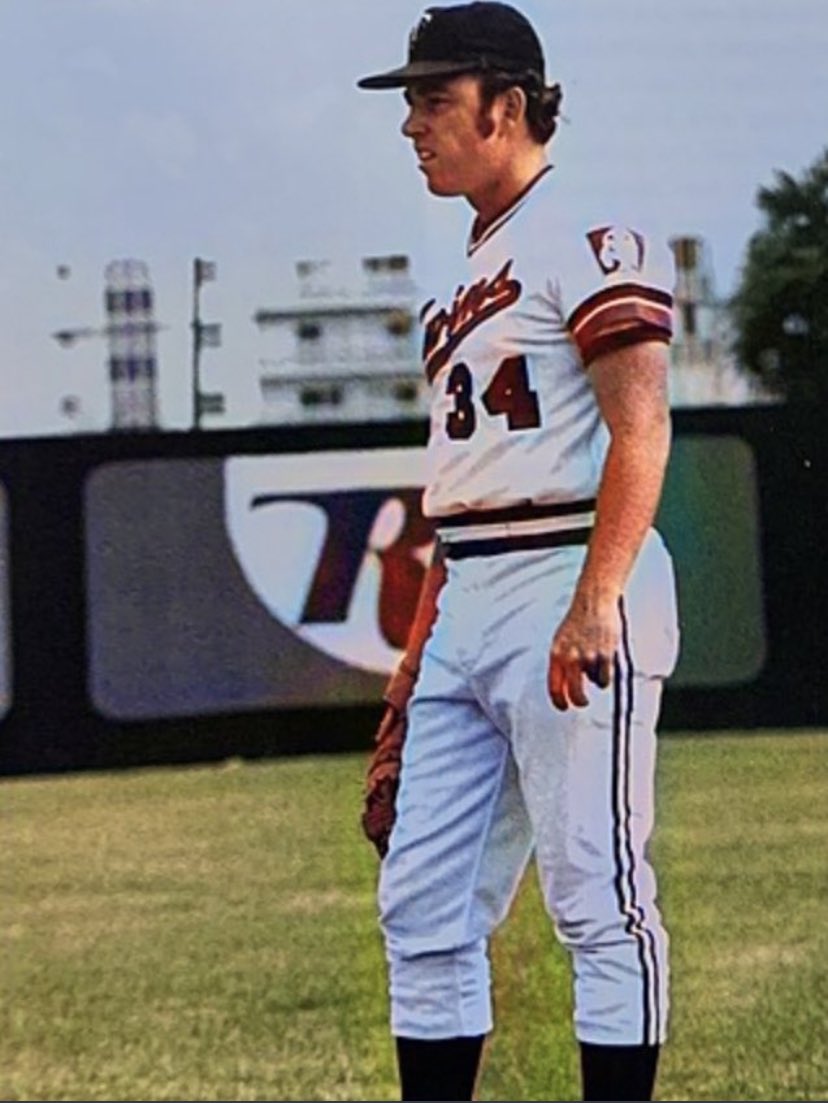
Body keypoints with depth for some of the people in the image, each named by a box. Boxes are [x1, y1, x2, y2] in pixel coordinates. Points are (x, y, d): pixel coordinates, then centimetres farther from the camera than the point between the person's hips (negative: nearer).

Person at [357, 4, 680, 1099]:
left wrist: (594, 605, -26)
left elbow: (640, 430, -15)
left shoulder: (591, 240, -5)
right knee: (422, 905, 8)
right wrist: (417, 653, 19)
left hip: (570, 589, -9)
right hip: (462, 601, 9)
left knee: (596, 894, -7)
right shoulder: (467, 276, 22)